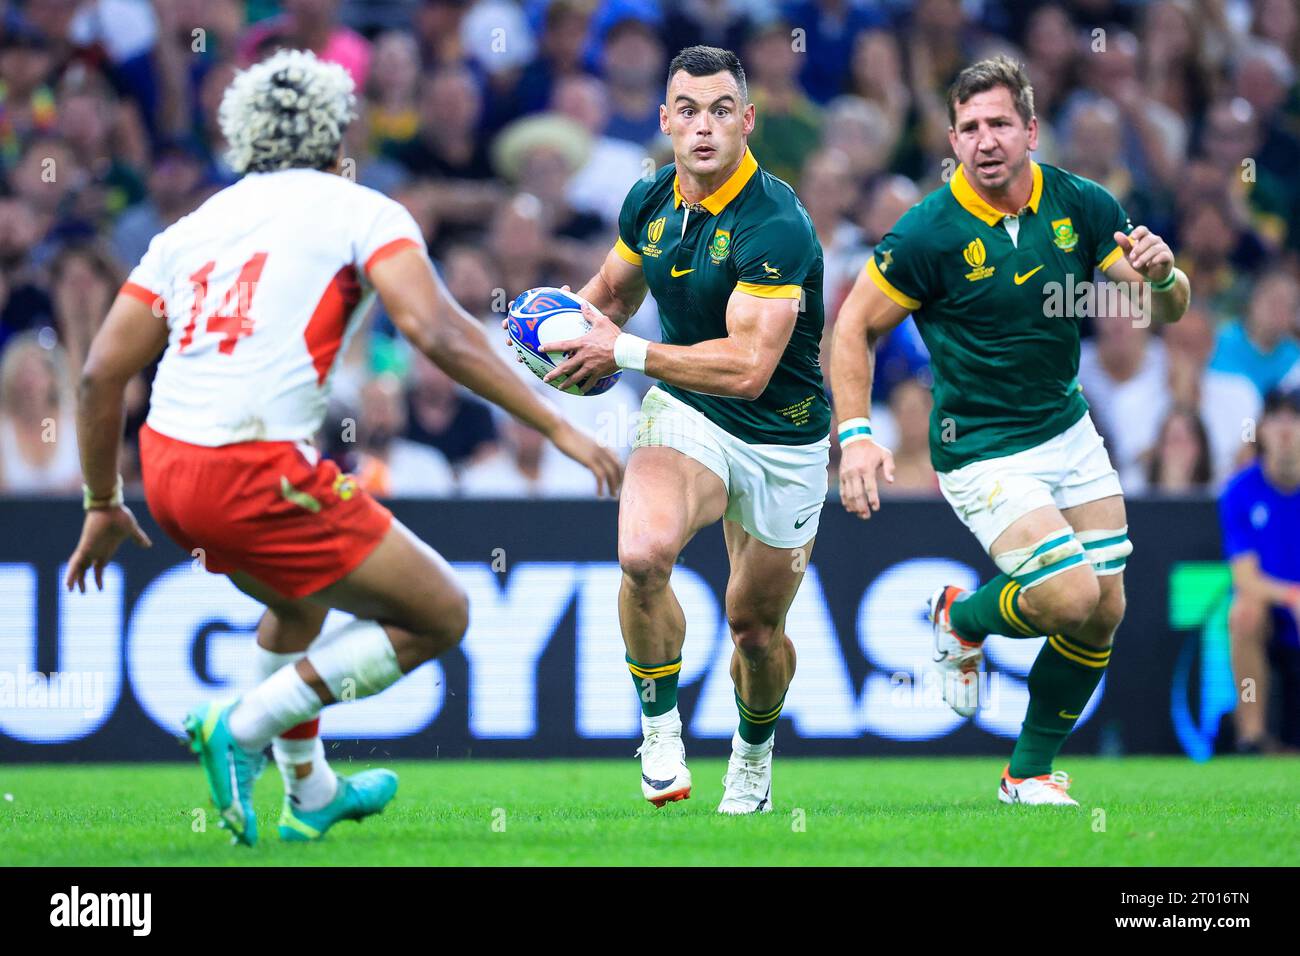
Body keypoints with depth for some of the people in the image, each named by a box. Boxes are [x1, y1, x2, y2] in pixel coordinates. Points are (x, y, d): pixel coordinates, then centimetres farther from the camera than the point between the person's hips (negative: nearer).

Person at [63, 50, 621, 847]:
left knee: (301, 602, 35)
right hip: (258, 478, -7)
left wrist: (104, 504, 24)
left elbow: (102, 373, 13)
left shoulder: (192, 228, 18)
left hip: (168, 466, 7)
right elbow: (438, 331, -13)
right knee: (439, 618, 6)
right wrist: (557, 428, -12)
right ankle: (242, 730, -1)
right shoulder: (359, 211, 3)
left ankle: (312, 794, 45)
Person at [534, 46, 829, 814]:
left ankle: (754, 748, 44)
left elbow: (747, 367, -30)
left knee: (756, 625, 12)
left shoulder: (777, 226, -24)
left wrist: (623, 352, -25)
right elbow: (613, 292, 18)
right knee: (644, 552, -29)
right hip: (684, 413, 3)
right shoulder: (650, 203, -3)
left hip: (783, 442, -3)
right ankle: (660, 724, -8)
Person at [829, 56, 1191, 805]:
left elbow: (1167, 311, -1)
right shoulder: (930, 233, -18)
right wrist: (855, 434, -21)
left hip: (1069, 428, 5)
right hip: (980, 452, -5)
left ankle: (1031, 773, 22)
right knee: (1068, 597, -19)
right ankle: (964, 619, 14)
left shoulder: (1082, 205, -6)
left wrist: (1162, 275, -25)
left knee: (1105, 612, 4)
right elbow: (855, 327, -10)